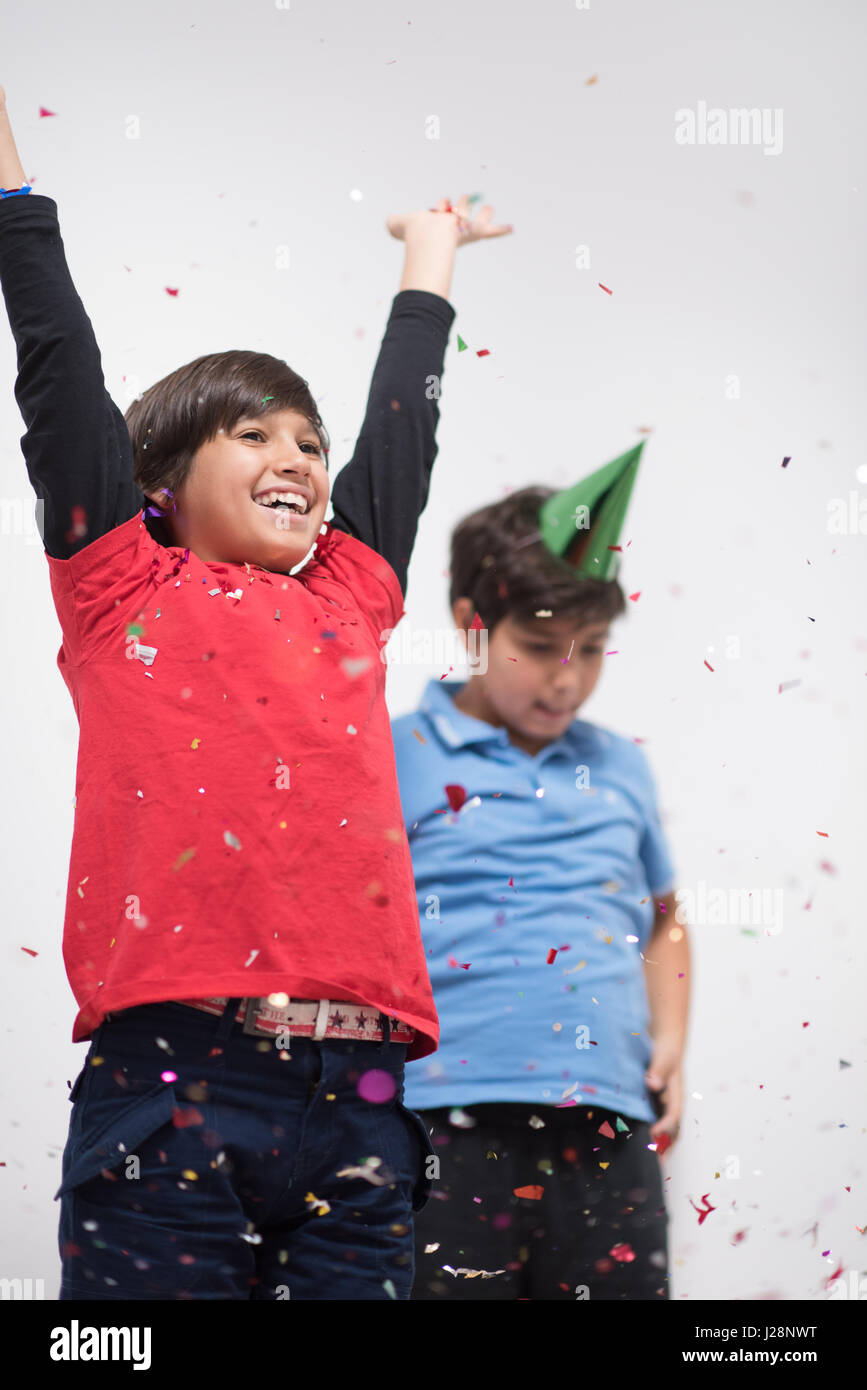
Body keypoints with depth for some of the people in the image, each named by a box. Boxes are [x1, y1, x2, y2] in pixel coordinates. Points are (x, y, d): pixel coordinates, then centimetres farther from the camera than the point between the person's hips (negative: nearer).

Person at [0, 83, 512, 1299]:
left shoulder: (349, 600, 20)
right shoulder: (125, 592, 10)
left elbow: (400, 427, 34)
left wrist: (430, 257, 47)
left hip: (358, 1101, 4)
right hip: (172, 1076, -4)